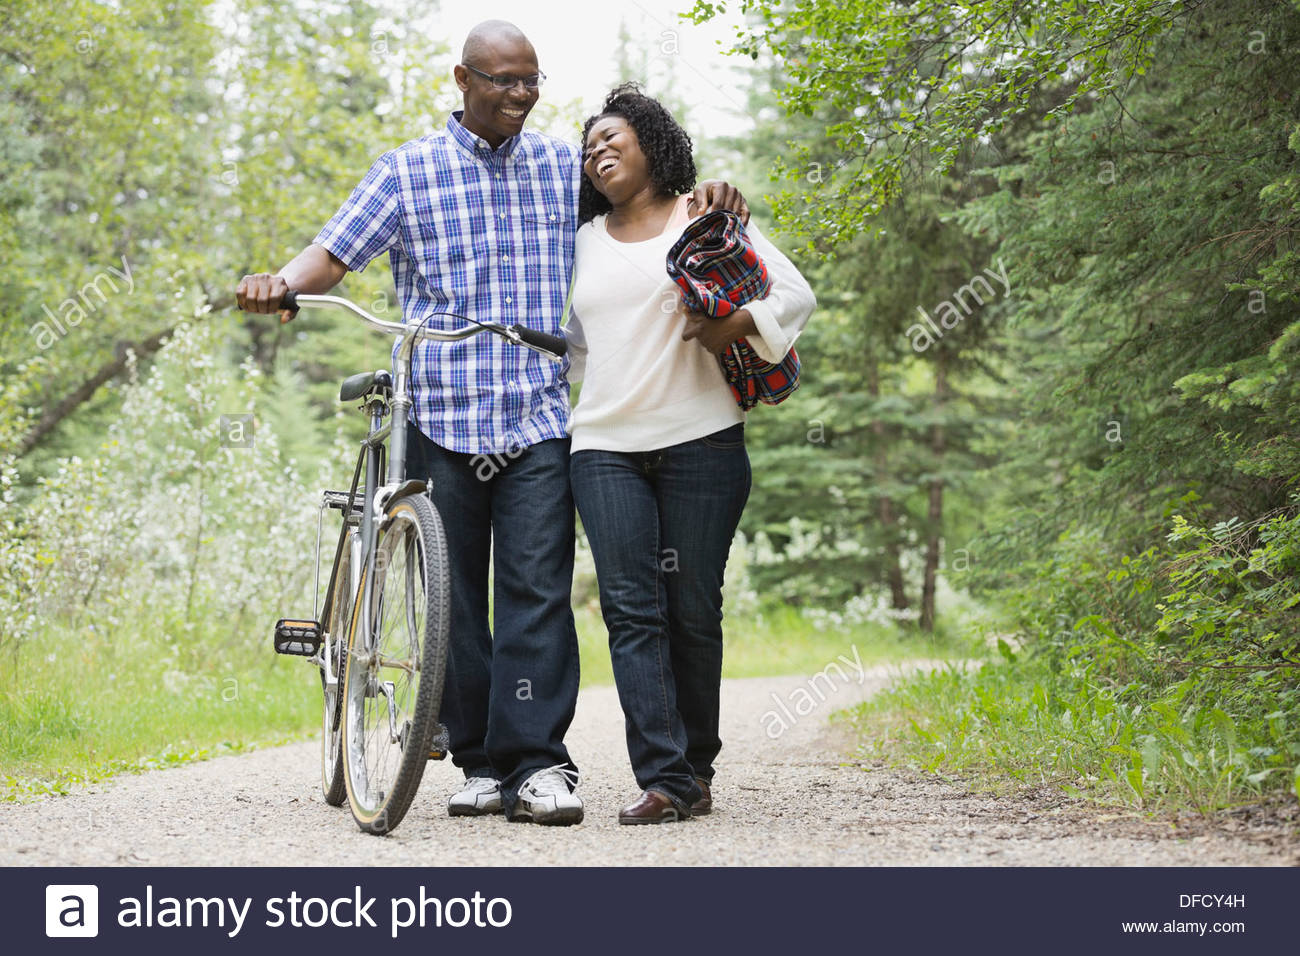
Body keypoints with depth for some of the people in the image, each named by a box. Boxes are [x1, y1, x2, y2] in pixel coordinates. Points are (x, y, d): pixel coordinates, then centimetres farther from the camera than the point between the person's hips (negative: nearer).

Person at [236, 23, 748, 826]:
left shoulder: (565, 165, 12)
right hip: (441, 417, 0)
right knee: (454, 597, 3)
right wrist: (283, 283, -17)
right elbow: (337, 253, 3)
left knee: (538, 589, -9)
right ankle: (479, 761, 12)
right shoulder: (408, 171, 7)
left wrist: (710, 199, -2)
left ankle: (535, 764, -8)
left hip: (540, 418, 0)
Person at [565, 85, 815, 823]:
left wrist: (737, 325, -12)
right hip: (605, 448, 3)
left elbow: (797, 294, 3)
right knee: (631, 609, -9)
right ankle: (665, 780, -13)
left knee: (693, 609, -2)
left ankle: (698, 765, 13)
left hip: (700, 441, -3)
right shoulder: (584, 242, 21)